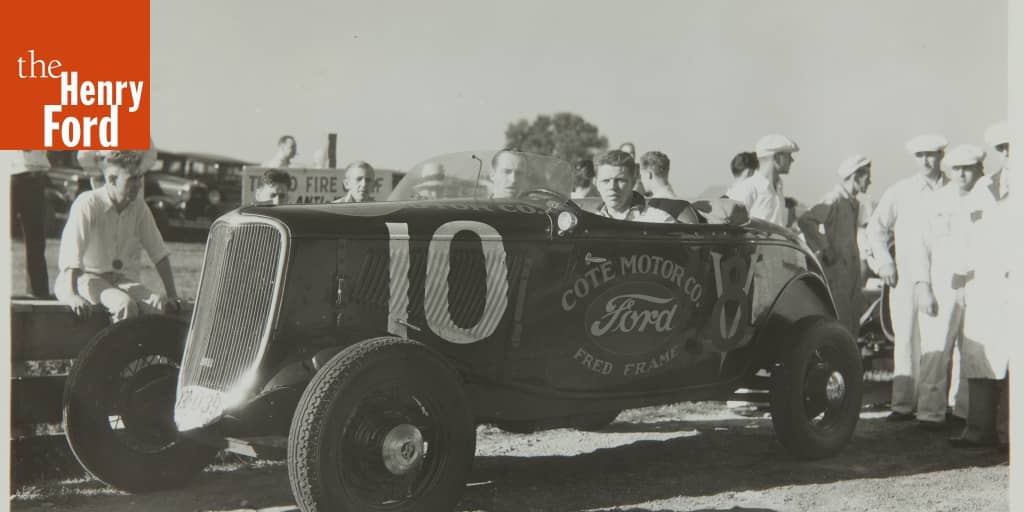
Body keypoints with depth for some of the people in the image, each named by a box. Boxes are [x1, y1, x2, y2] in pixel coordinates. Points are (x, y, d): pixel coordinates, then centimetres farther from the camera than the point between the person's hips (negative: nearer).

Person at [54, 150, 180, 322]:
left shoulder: (139, 208, 4)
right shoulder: (88, 204, -12)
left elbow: (159, 253, 8)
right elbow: (71, 254, -21)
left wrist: (172, 296, 1)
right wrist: (72, 295, -33)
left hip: (122, 280, 5)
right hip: (86, 278, -5)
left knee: (160, 306, -24)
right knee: (126, 305, -34)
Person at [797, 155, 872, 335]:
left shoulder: (853, 202, 15)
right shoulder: (834, 200, -15)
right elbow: (805, 220, -27)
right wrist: (823, 249, -21)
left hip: (851, 270, 9)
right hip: (836, 271, -9)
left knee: (852, 321, 13)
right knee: (837, 322, -8)